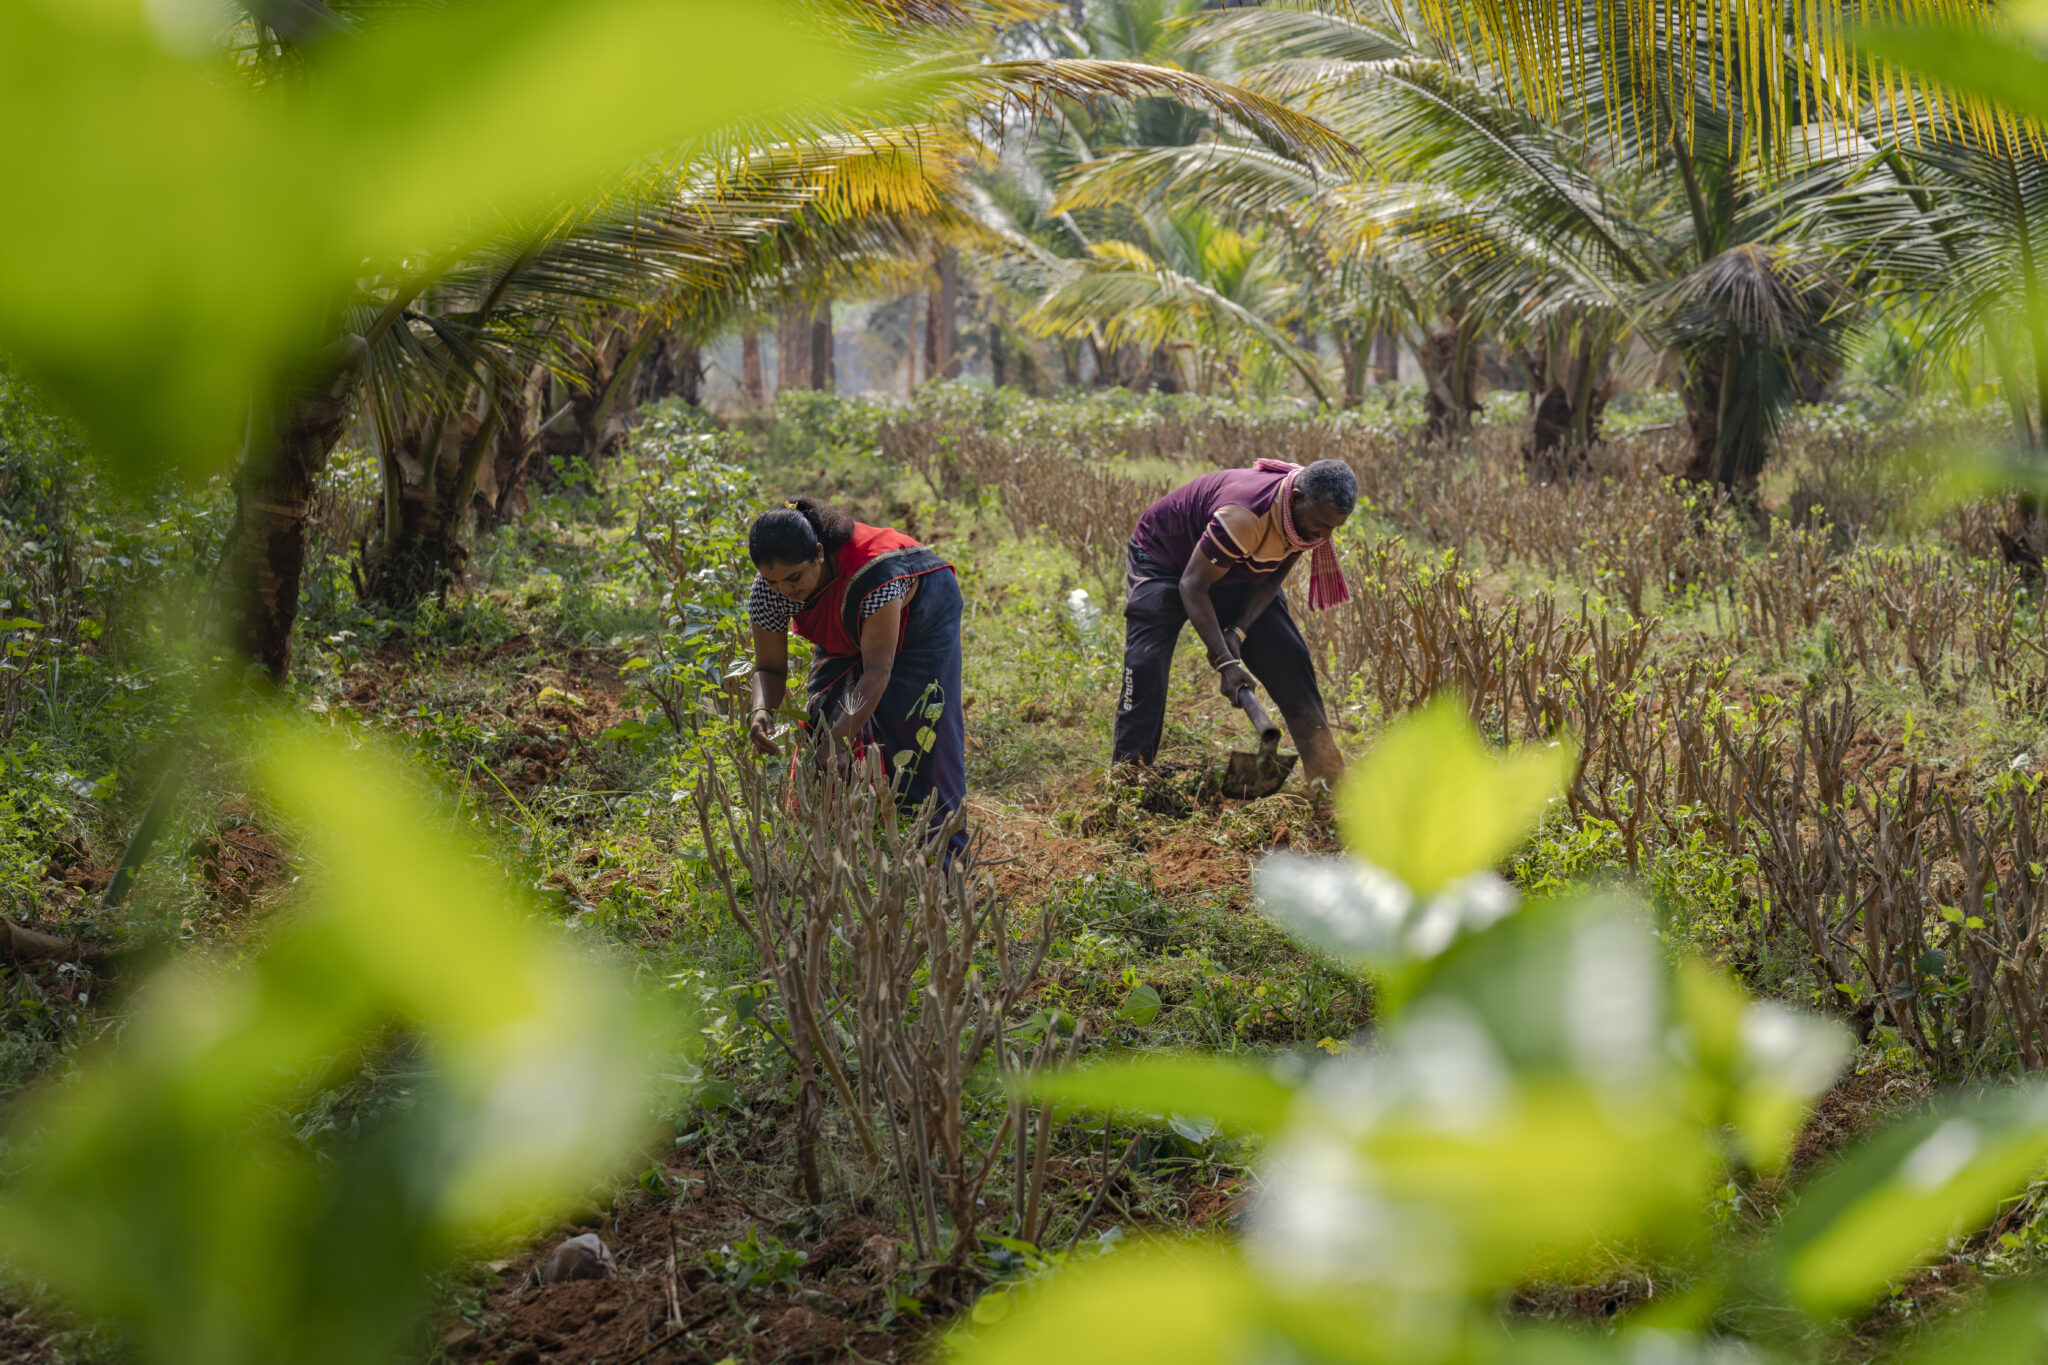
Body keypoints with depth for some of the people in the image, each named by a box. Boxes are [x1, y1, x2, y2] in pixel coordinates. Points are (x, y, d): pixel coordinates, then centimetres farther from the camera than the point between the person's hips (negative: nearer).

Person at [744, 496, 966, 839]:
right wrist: (762, 710, -39)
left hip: (918, 624, -5)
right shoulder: (768, 591, -29)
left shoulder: (873, 571, -45)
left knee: (919, 734, -11)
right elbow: (769, 667, -17)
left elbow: (877, 671, -43)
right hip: (847, 636, 5)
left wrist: (840, 738, -52)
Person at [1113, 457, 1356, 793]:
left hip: (1236, 571, 7)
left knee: (1289, 658, -2)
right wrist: (1225, 663, -36)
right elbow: (1192, 586, -34)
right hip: (1163, 558, -6)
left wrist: (1239, 630, -20)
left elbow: (1273, 578, -6)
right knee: (1146, 668, -20)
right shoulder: (1243, 517, -42)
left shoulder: (1311, 514, -19)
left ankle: (1329, 777, 4)